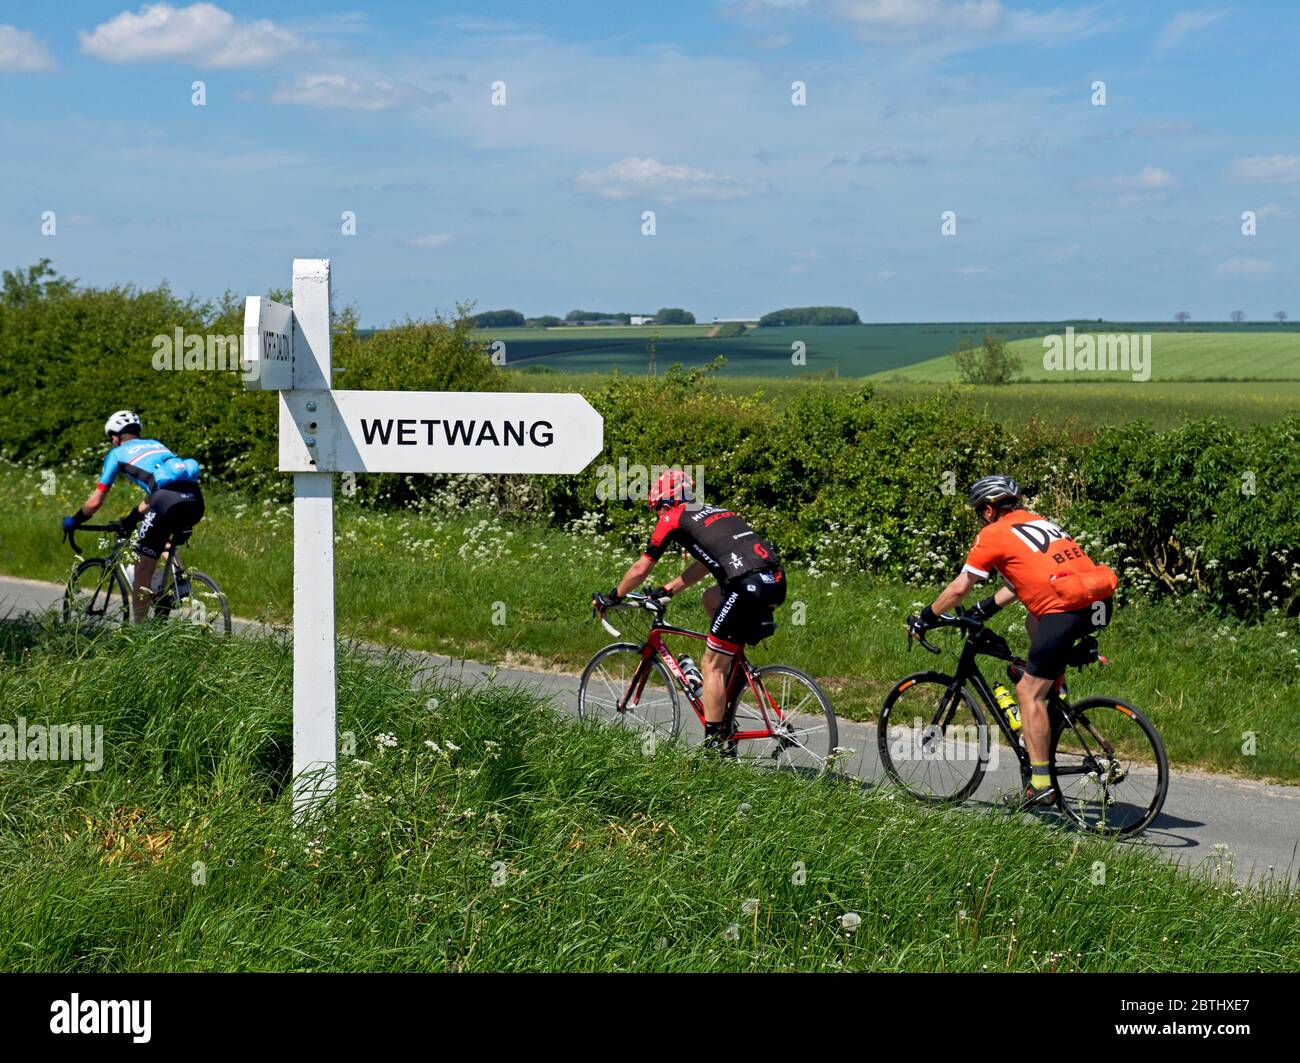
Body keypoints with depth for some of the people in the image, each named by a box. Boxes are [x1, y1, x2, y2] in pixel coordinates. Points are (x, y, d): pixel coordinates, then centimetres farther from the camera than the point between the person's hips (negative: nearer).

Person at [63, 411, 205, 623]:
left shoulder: (118, 453, 20)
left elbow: (95, 502, 20)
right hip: (195, 500, 6)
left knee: (144, 568, 7)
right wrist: (131, 520, 53)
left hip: (168, 501, -6)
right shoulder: (154, 444, 35)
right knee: (163, 541, 35)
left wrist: (73, 521, 36)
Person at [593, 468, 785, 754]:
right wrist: (667, 589, 45)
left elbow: (640, 570, 14)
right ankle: (733, 667, 26)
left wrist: (609, 599, 28)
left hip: (749, 588, -8)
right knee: (712, 598, 34)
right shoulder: (715, 512, 31)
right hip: (777, 581, 8)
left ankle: (716, 744, 3)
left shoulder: (674, 518, 10)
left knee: (711, 666, 4)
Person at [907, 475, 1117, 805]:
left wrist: (924, 619, 23)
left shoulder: (993, 535, 5)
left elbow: (958, 589, 10)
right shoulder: (1036, 521, 27)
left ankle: (1041, 784, -2)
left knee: (1029, 692, 1)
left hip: (1067, 611, -8)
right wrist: (986, 608, 42)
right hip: (1100, 604, 8)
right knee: (1035, 622, 36)